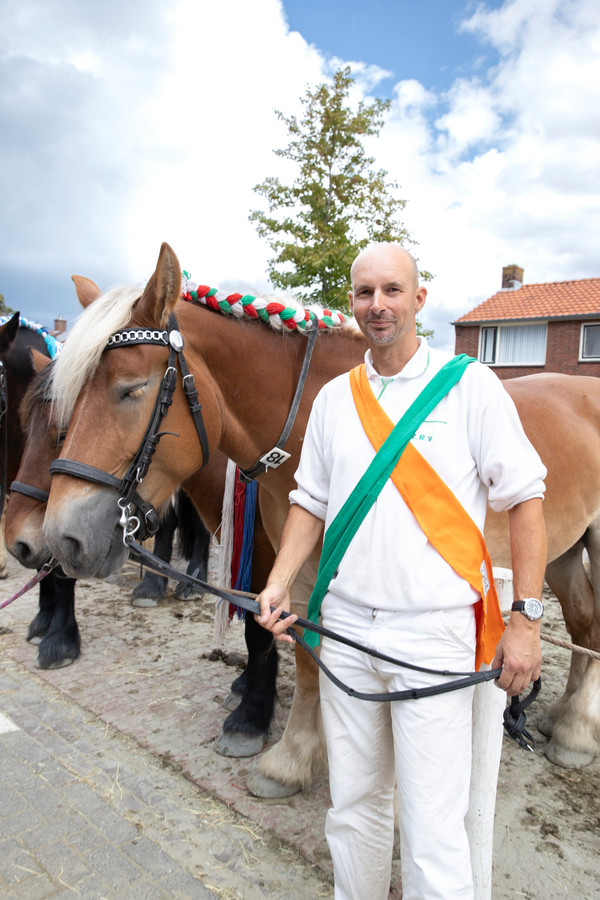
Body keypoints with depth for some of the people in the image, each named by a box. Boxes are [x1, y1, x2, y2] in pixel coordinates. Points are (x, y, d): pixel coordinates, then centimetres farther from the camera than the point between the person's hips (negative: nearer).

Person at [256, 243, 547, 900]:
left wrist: (525, 619, -8)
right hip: (344, 627, 4)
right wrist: (279, 583, -1)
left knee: (433, 827, 2)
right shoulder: (334, 397, 7)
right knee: (353, 802, 20)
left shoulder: (471, 385, -5)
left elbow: (524, 499, -4)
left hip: (433, 635, -4)